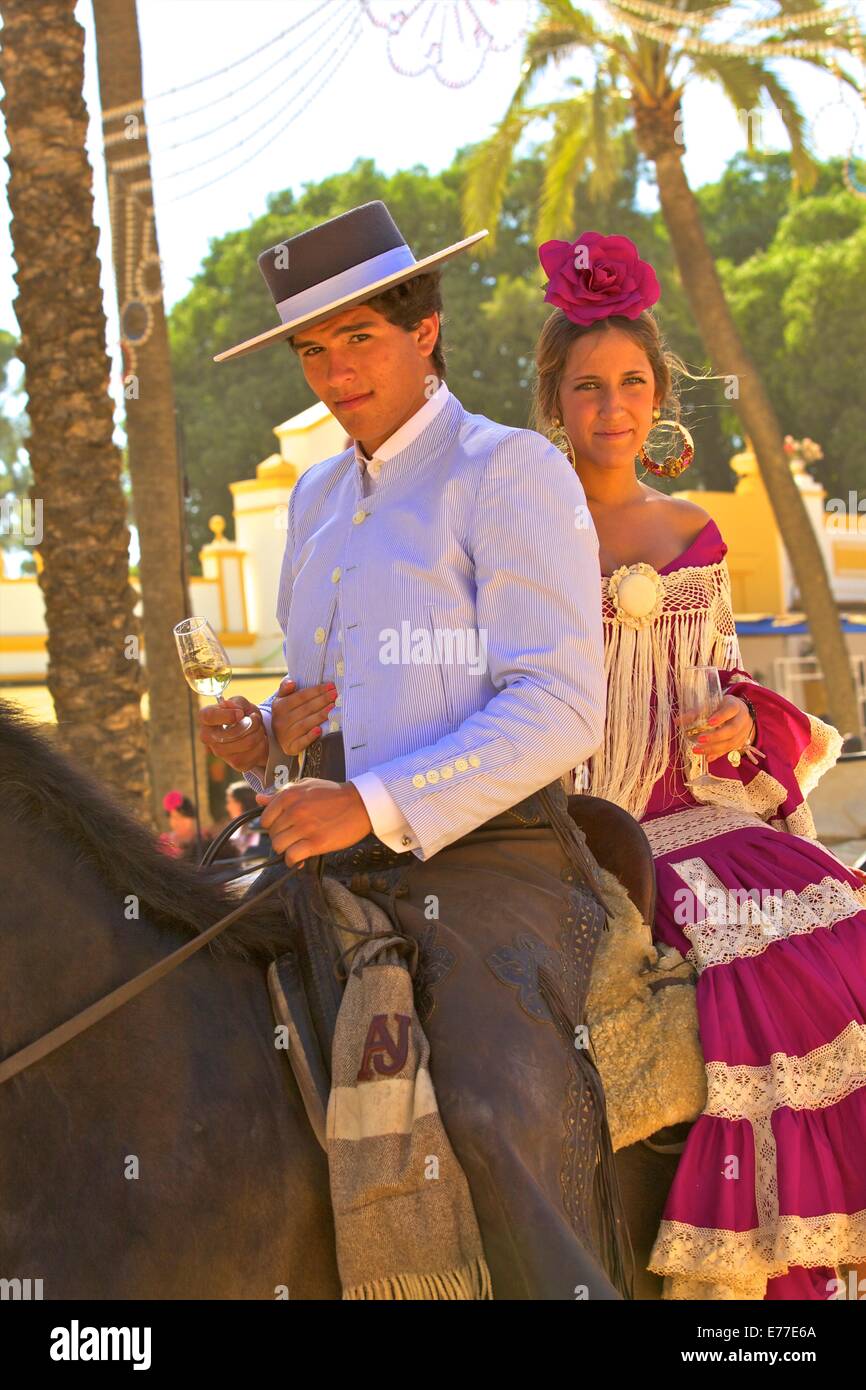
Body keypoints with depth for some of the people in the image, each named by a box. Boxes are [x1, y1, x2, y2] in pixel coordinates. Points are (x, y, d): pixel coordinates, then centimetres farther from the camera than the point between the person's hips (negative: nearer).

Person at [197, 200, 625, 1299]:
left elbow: (559, 708, -11)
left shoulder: (509, 471, -1)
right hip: (335, 869, 7)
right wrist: (270, 743, 9)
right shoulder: (316, 497, 22)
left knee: (500, 1130, -26)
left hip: (487, 864, -7)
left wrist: (376, 805, -21)